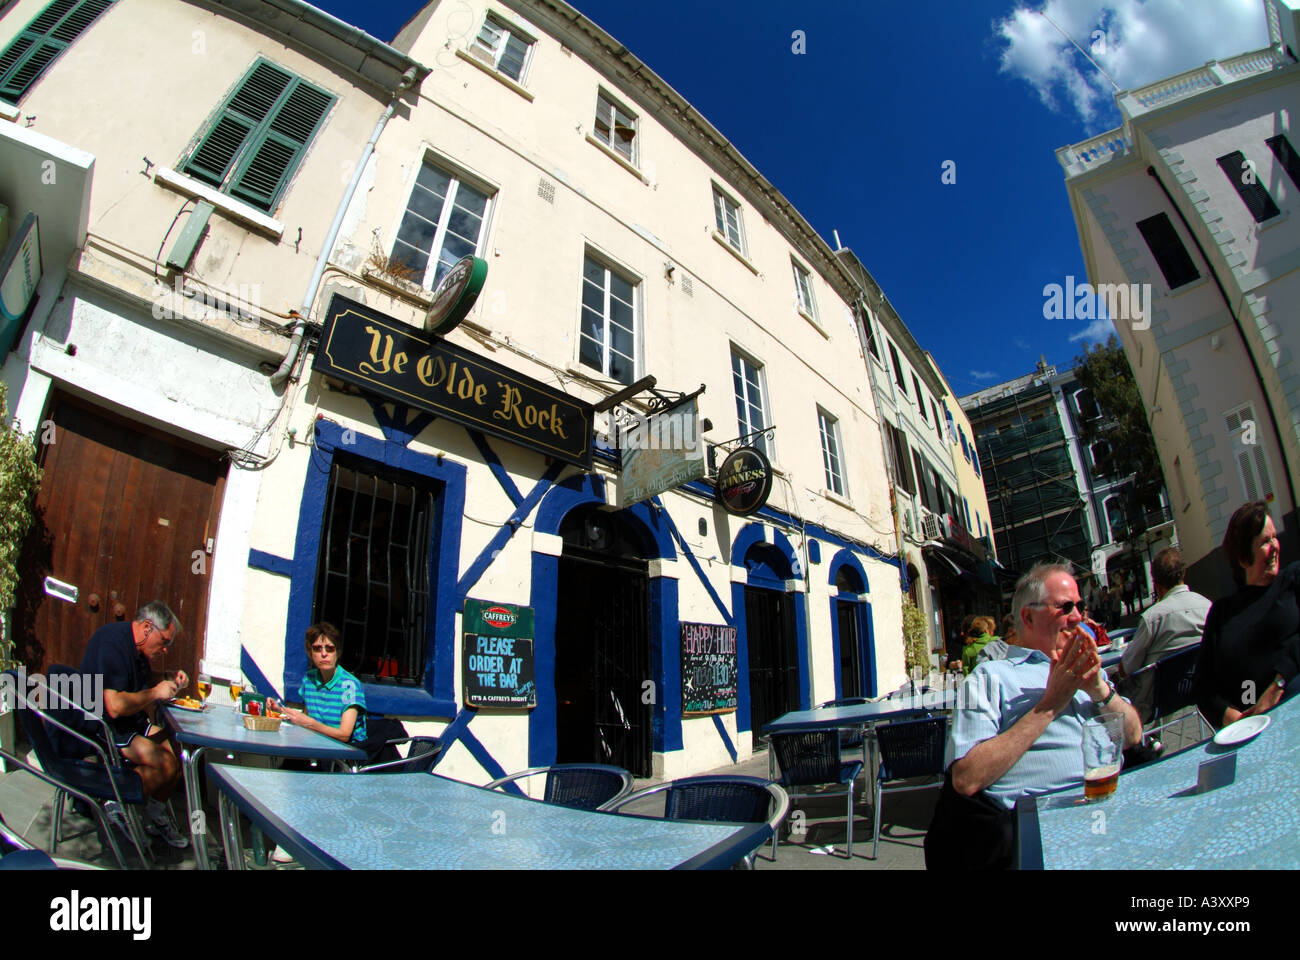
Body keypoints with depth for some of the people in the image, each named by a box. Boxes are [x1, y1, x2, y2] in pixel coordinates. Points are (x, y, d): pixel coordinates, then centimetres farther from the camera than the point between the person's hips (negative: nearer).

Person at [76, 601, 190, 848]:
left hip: (131, 724, 10)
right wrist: (155, 693, -18)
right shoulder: (113, 643, -24)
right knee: (167, 764, -23)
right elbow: (115, 706, -31)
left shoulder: (134, 646, 8)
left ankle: (156, 817, 13)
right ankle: (119, 805, 1)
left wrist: (168, 679, 10)